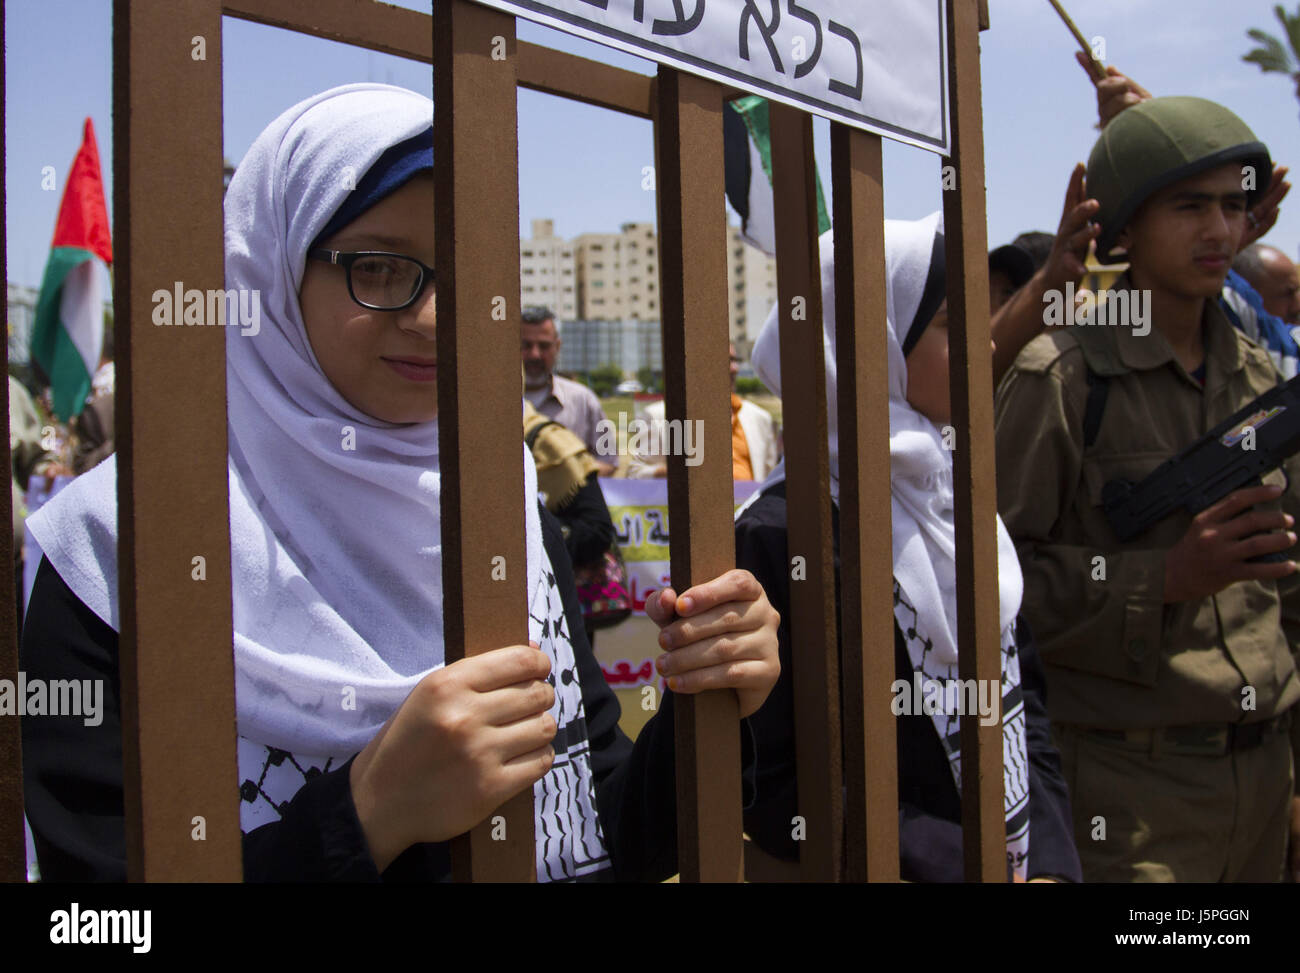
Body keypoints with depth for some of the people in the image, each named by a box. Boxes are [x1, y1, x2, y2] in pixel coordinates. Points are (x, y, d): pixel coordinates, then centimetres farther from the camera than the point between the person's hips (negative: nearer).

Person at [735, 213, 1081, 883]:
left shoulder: (954, 493, 2)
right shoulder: (781, 535, -21)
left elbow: (1019, 686, 6)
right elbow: (773, 785, -21)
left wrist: (1051, 857, -5)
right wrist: (957, 865, -20)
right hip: (910, 870, -6)